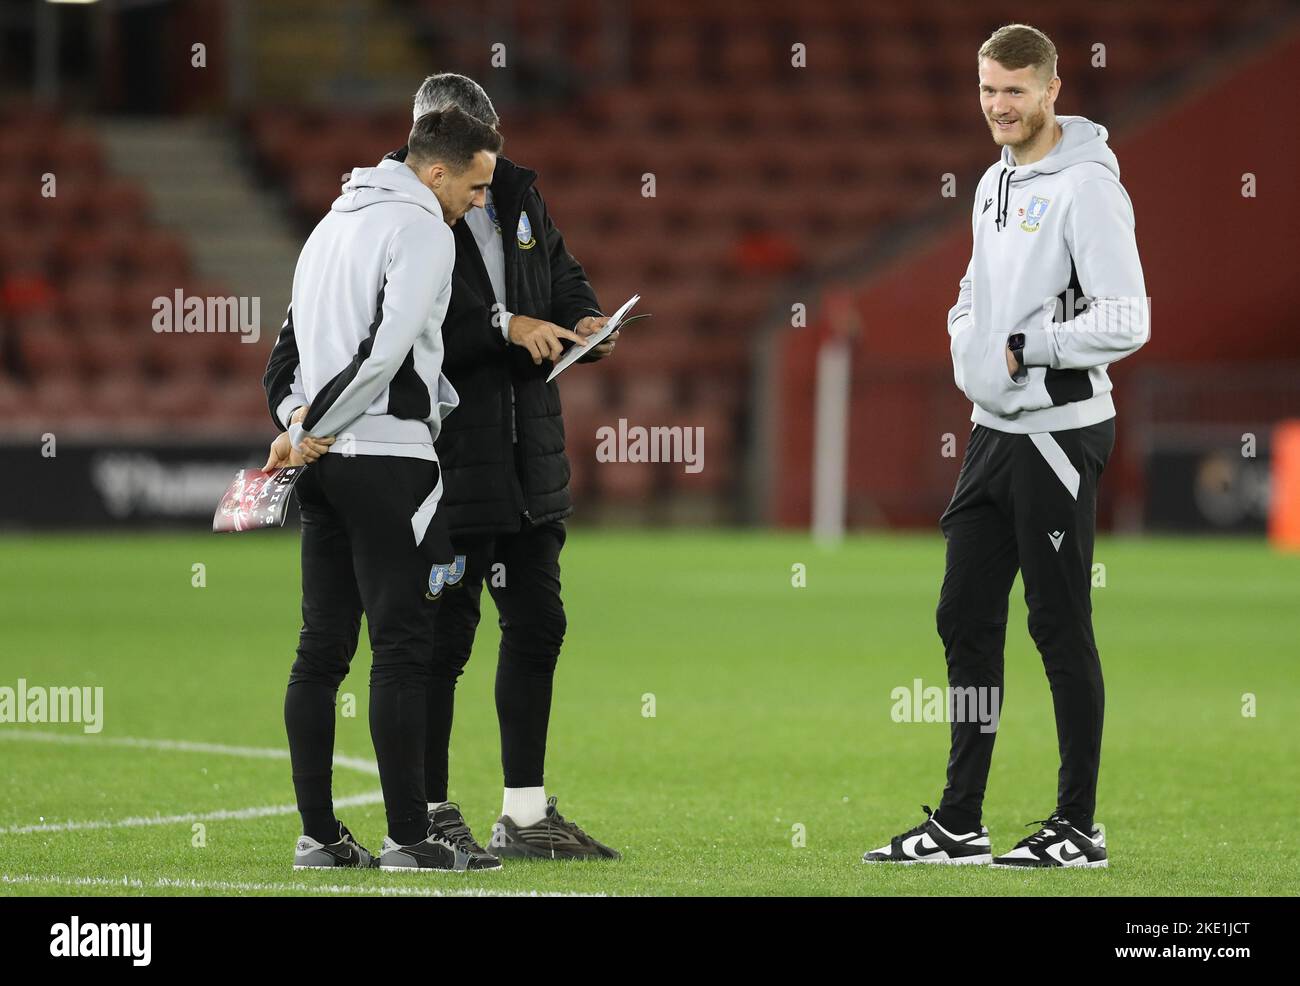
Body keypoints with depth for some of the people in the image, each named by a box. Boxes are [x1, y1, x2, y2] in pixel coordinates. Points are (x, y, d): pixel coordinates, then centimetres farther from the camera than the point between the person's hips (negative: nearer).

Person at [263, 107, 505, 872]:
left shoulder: (336, 222, 20)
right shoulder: (423, 229, -9)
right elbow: (388, 345, -19)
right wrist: (314, 430, -14)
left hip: (326, 462, 9)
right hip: (385, 457, -9)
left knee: (323, 649, 7)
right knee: (402, 645, -7)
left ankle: (318, 834, 7)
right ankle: (409, 837, -9)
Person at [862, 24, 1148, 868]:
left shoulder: (1087, 187, -14)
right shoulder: (995, 182, 14)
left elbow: (1126, 322, -21)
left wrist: (1022, 348, -16)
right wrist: (967, 329, 8)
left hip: (1058, 433, -9)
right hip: (994, 428, 9)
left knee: (1061, 628, -3)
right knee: (966, 620, 9)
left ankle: (1079, 826, 5)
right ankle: (960, 825, 15)